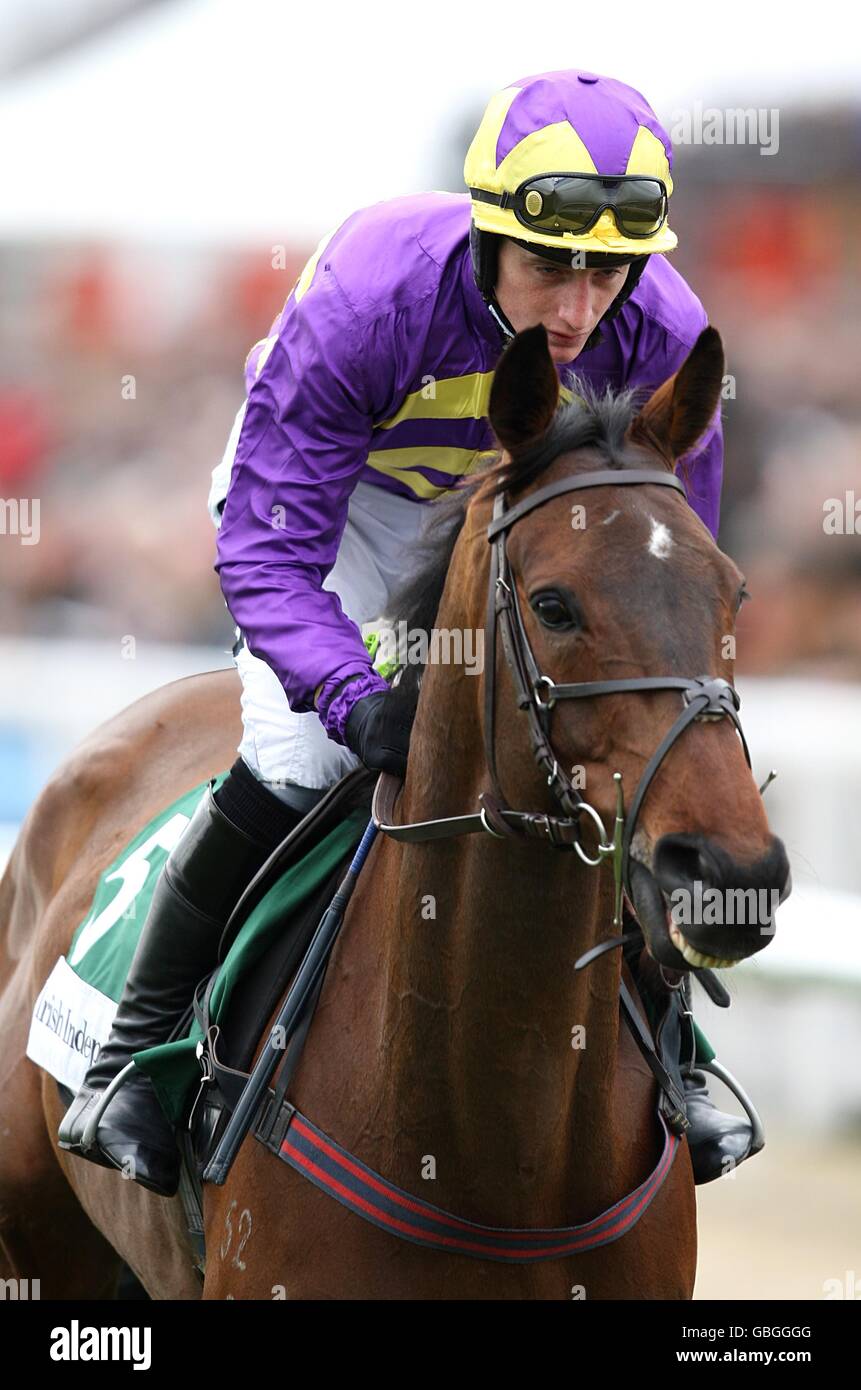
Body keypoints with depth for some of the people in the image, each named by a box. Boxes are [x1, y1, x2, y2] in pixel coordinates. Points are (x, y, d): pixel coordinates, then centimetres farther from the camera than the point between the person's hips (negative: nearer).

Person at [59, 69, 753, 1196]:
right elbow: (266, 554, -36)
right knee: (296, 765, -19)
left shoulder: (662, 338, -30)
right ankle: (138, 1043, -2)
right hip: (346, 500, -3)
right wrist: (359, 698, -50)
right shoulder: (364, 299, -40)